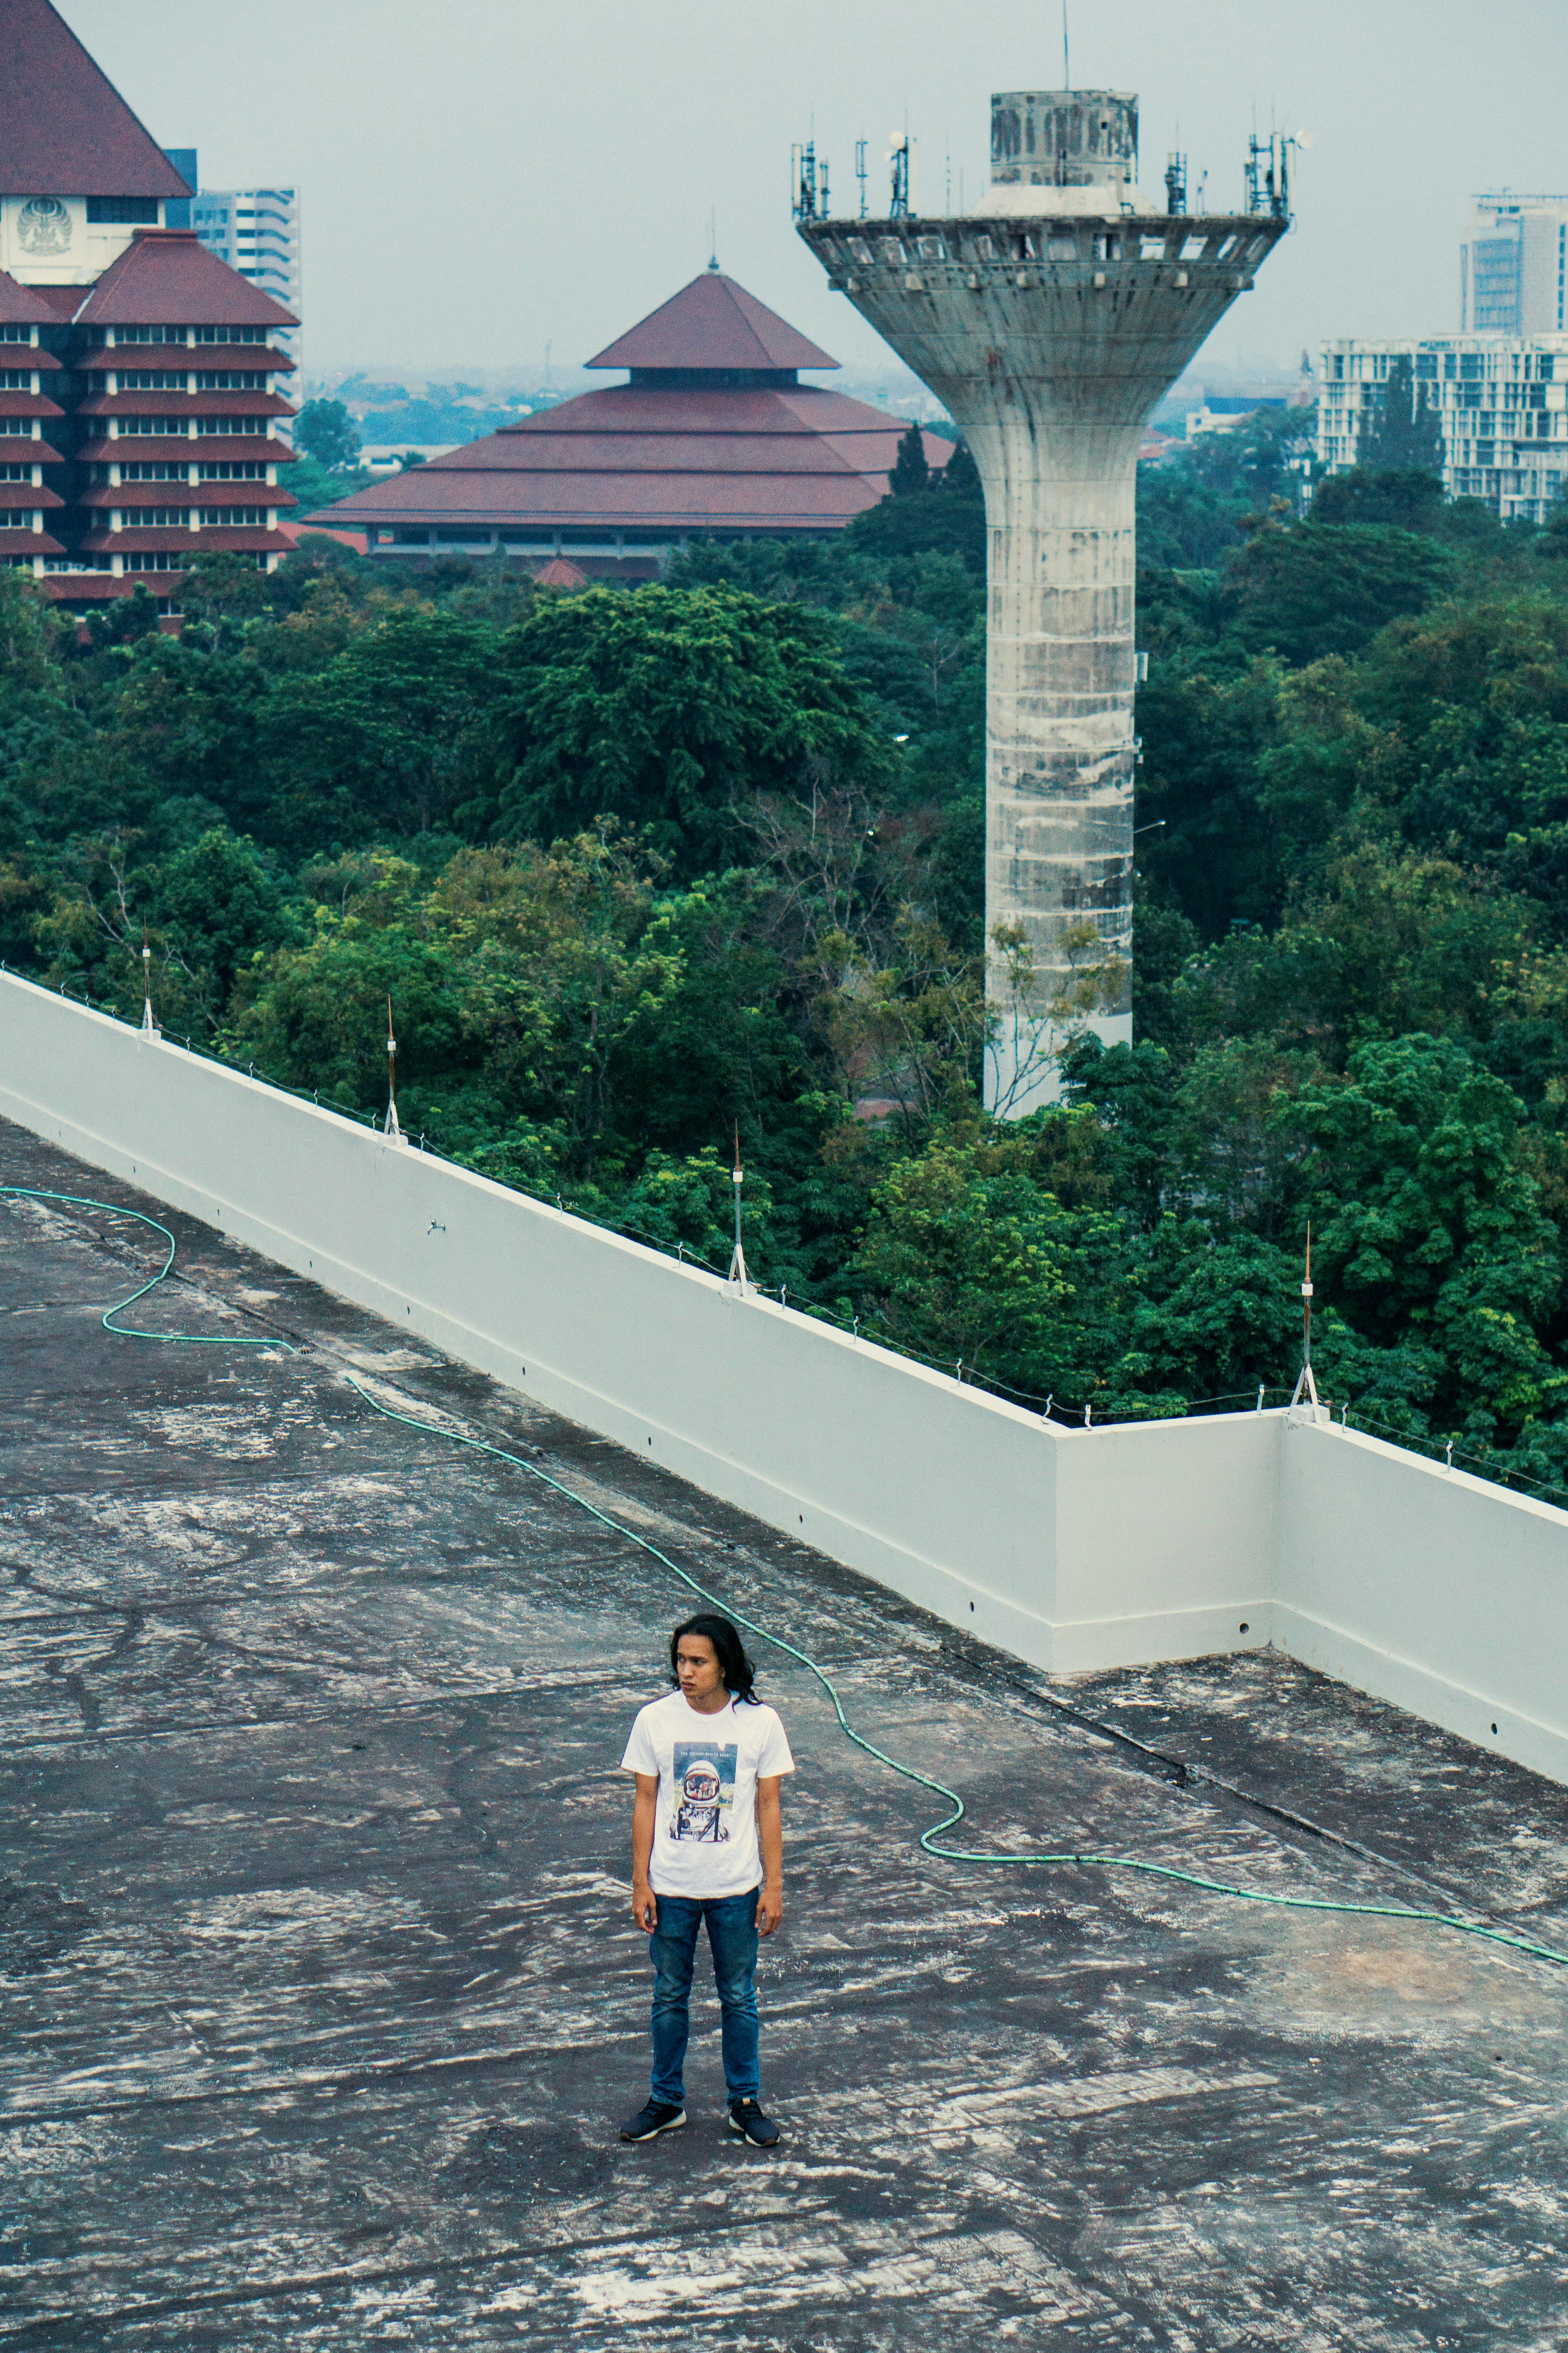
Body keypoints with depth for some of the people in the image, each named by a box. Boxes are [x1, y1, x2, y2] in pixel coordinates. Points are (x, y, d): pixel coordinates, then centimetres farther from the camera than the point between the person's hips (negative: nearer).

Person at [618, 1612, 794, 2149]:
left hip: (736, 1889, -1)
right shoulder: (655, 1720, -8)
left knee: (739, 1998, 12)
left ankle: (745, 2103, 27)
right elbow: (645, 1802, -1)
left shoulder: (759, 1722, -10)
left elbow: (768, 1807, -2)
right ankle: (667, 2101, 28)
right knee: (669, 1997, 13)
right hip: (670, 1888, 1)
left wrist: (774, 1886, -3)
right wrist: (641, 1883, -2)